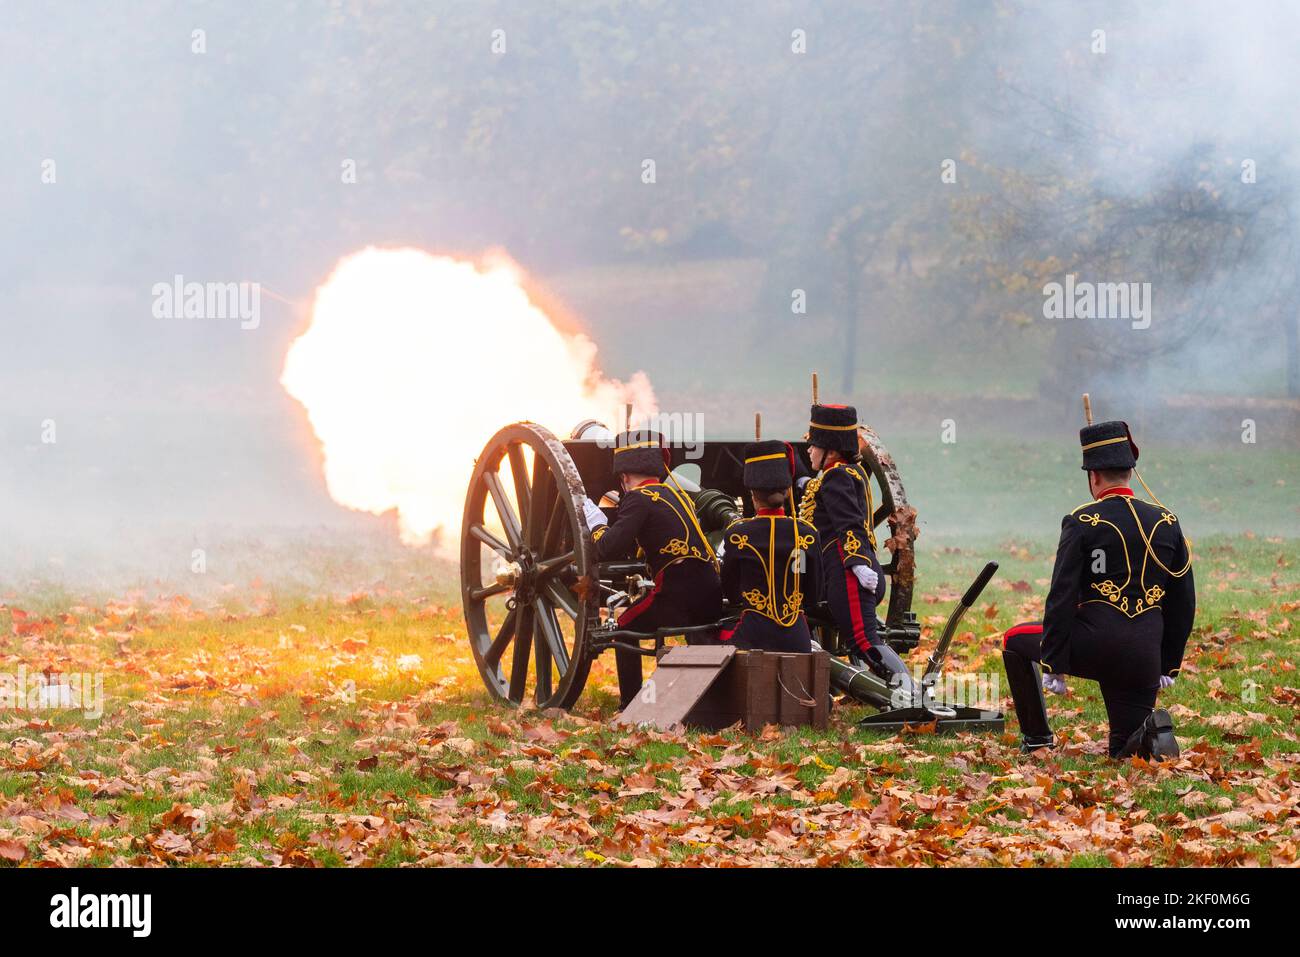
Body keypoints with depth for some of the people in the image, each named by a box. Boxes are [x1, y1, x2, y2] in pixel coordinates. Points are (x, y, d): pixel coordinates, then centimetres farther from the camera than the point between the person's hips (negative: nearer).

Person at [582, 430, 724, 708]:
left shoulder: (638, 498, -3)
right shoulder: (678, 494, 22)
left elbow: (609, 551, -11)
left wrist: (596, 523, 7)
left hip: (677, 595, -7)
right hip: (712, 598, 7)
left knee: (626, 626, 12)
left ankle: (629, 706, 10)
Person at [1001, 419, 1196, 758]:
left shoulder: (1081, 523, -5)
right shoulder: (1167, 523, 9)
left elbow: (1062, 598, -8)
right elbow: (1183, 602, 13)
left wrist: (1053, 666, -3)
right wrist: (1169, 665, 21)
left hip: (1092, 648, -4)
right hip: (1144, 658, 4)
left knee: (1015, 640, 24)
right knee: (1126, 752, 16)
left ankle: (1037, 737, 20)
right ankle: (1151, 729, -19)